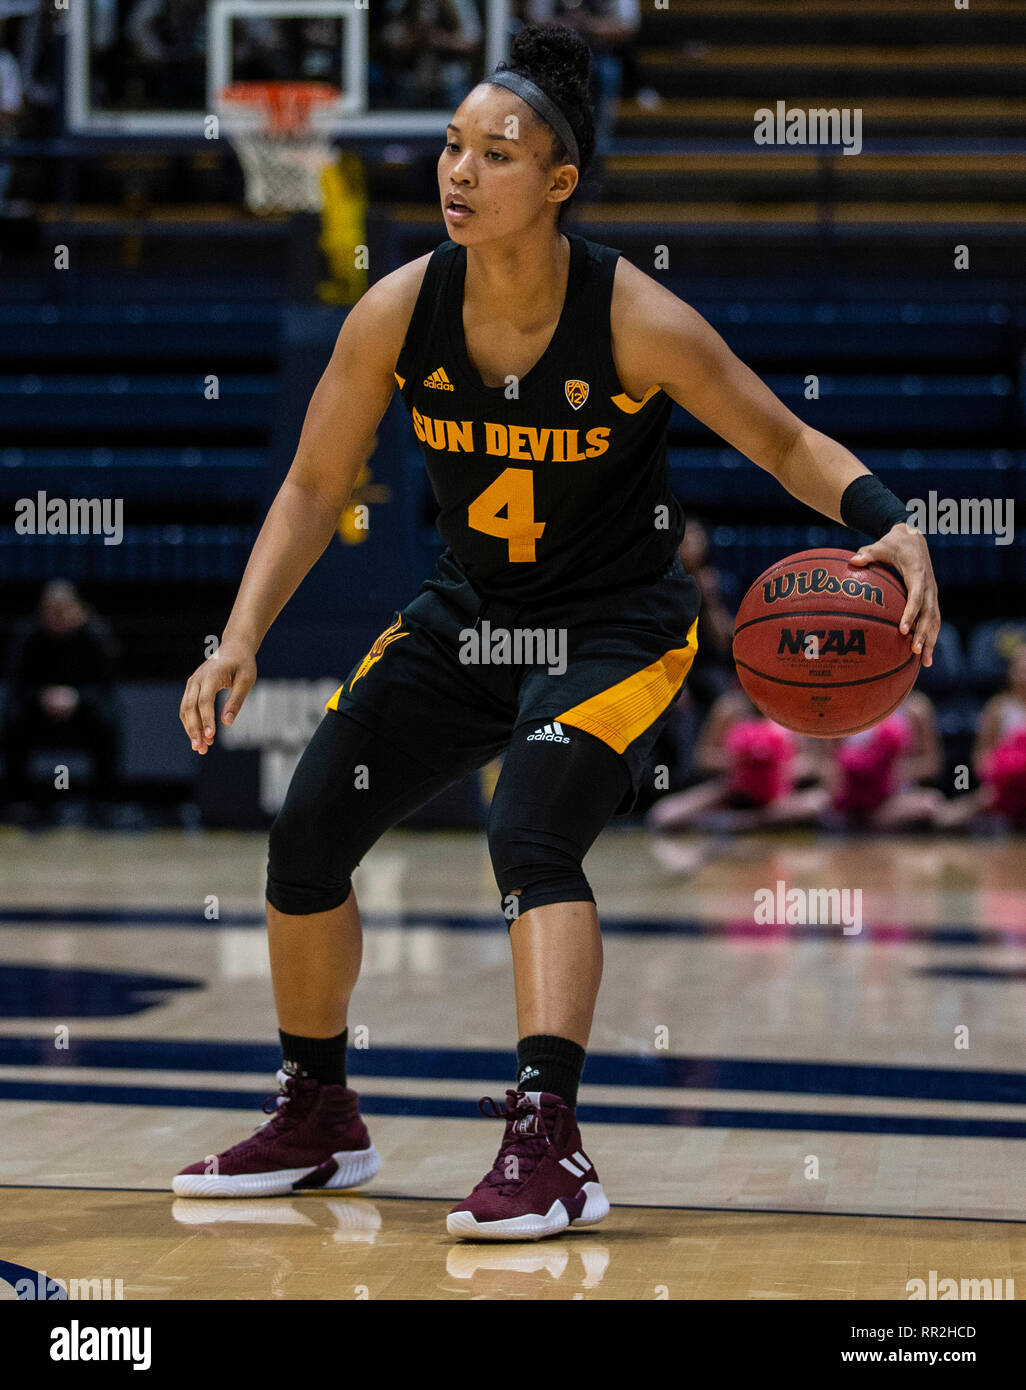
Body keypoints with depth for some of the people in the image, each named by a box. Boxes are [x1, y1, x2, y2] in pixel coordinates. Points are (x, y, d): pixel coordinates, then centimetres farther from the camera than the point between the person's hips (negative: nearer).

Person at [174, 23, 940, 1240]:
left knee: (531, 839, -29)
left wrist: (891, 526, -30)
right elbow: (314, 488, -3)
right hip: (465, 614, 5)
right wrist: (241, 639, -13)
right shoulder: (397, 313, -14)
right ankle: (317, 1123, 21)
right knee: (304, 838, 0)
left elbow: (783, 443, -12)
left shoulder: (637, 321, -23)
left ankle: (547, 1148, -30)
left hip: (616, 625, -5)